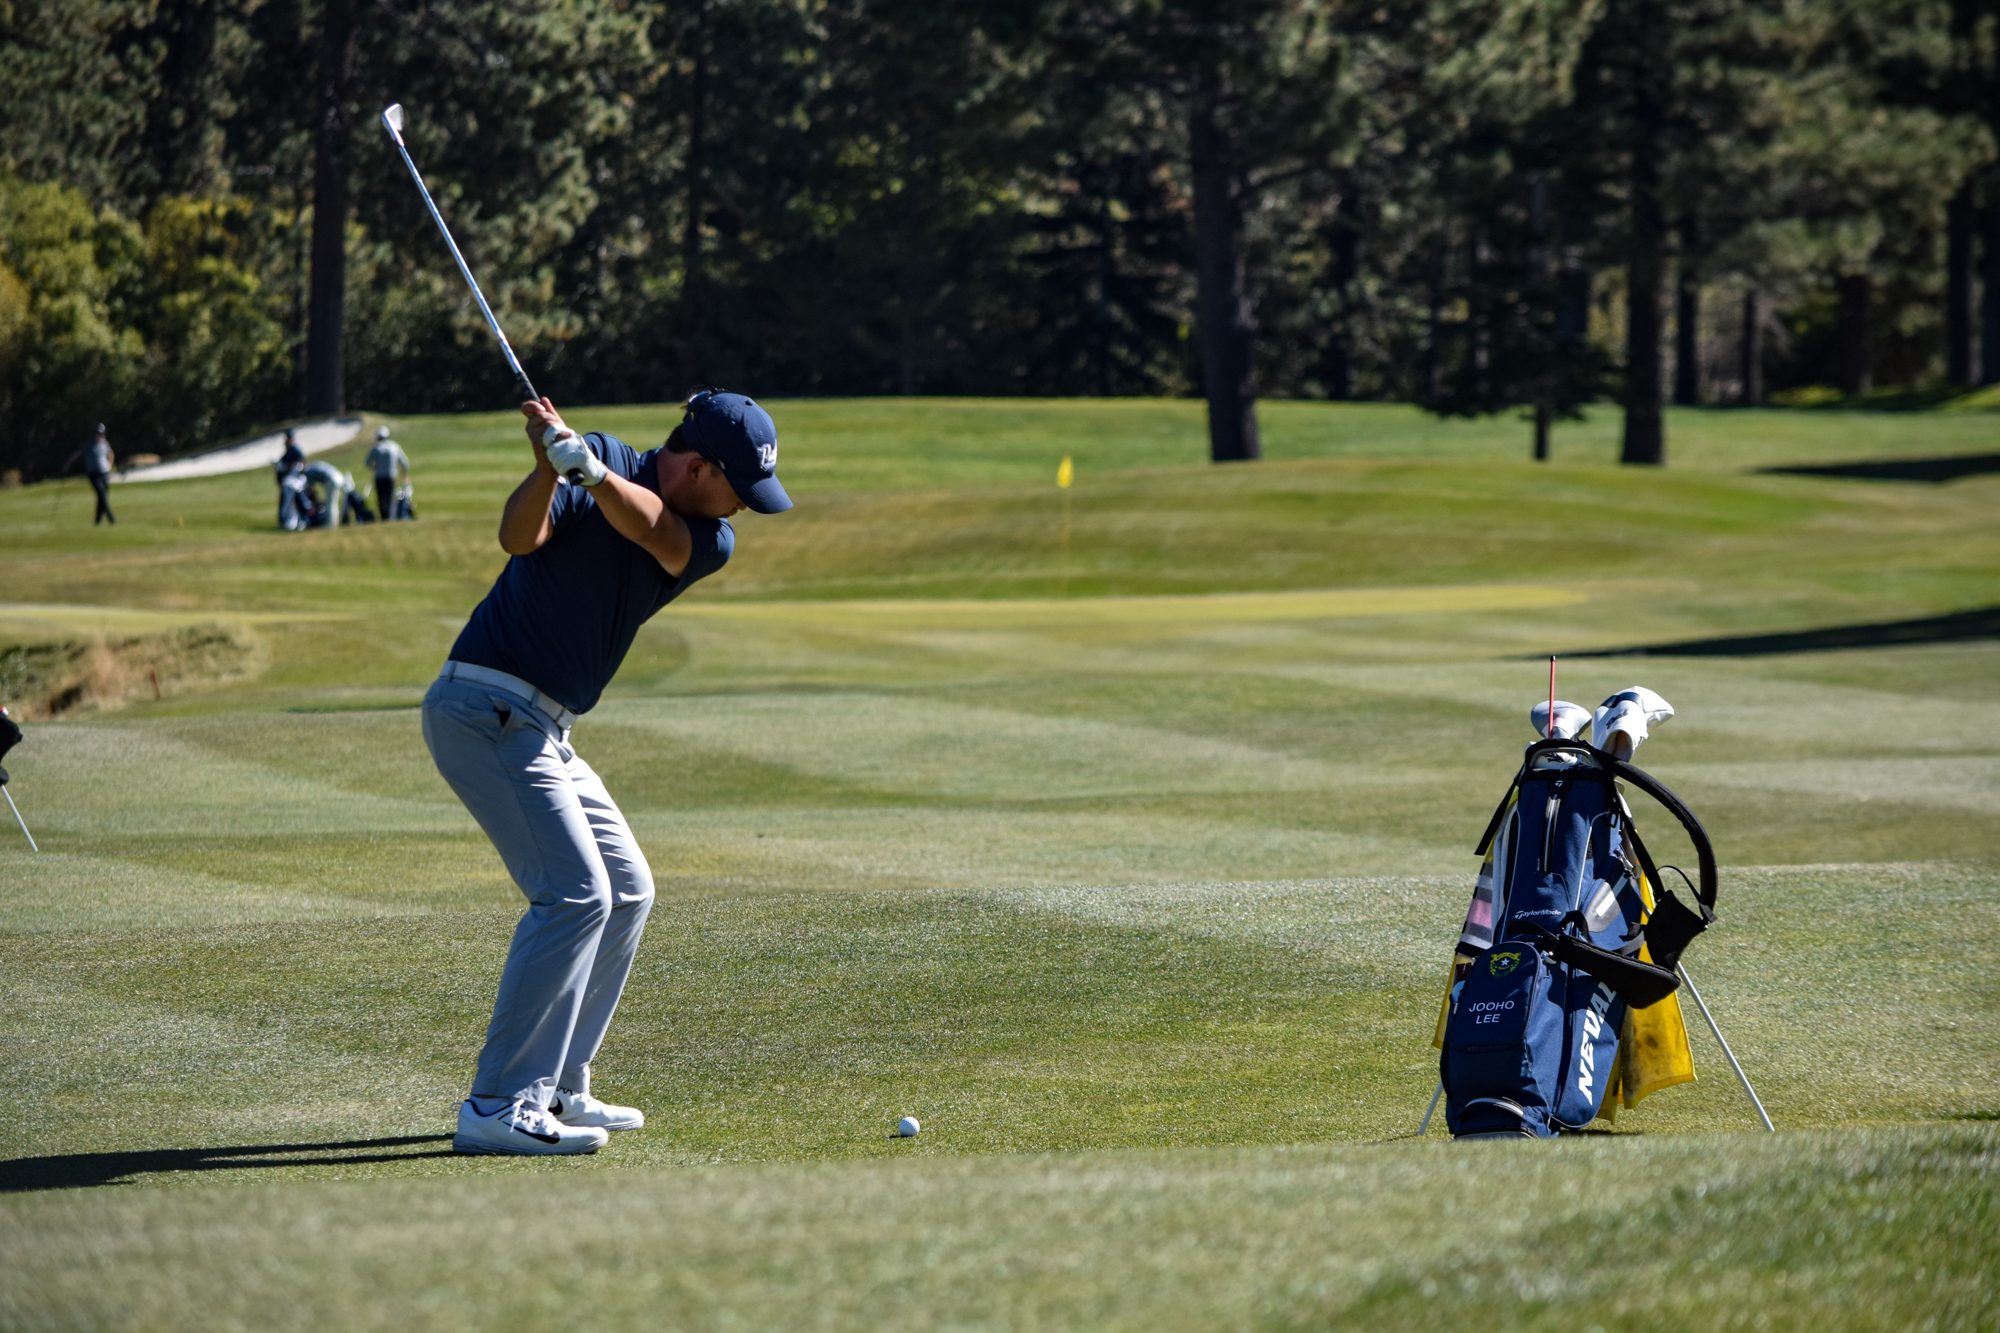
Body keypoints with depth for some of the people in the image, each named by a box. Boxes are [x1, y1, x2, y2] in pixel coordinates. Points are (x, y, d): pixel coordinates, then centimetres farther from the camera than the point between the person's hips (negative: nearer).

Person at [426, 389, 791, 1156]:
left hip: (541, 731, 9)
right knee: (575, 892, -17)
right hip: (487, 708, -9)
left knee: (627, 891, 13)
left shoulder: (711, 541, 6)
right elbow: (518, 537, -24)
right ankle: (499, 1108, -21)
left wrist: (585, 464, -34)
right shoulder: (597, 464, -9)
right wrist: (549, 466, -42)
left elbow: (654, 530, -17)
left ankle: (556, 1089, 18)